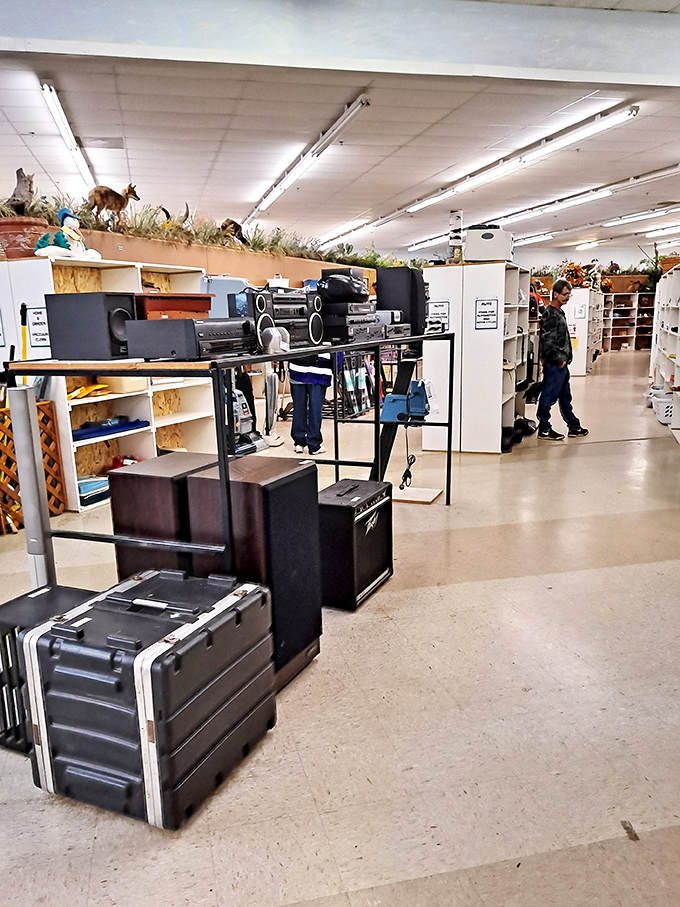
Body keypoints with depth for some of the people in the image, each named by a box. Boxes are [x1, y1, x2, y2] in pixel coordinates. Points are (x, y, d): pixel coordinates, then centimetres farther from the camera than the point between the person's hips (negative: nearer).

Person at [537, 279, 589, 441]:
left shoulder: (559, 312, 17)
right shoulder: (550, 314, -15)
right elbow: (548, 341, -22)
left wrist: (565, 358, 18)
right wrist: (558, 359, -20)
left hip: (561, 363, 11)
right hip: (554, 364, -11)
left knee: (565, 396, 16)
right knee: (549, 396, -3)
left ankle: (574, 427, 25)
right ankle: (544, 430, 4)